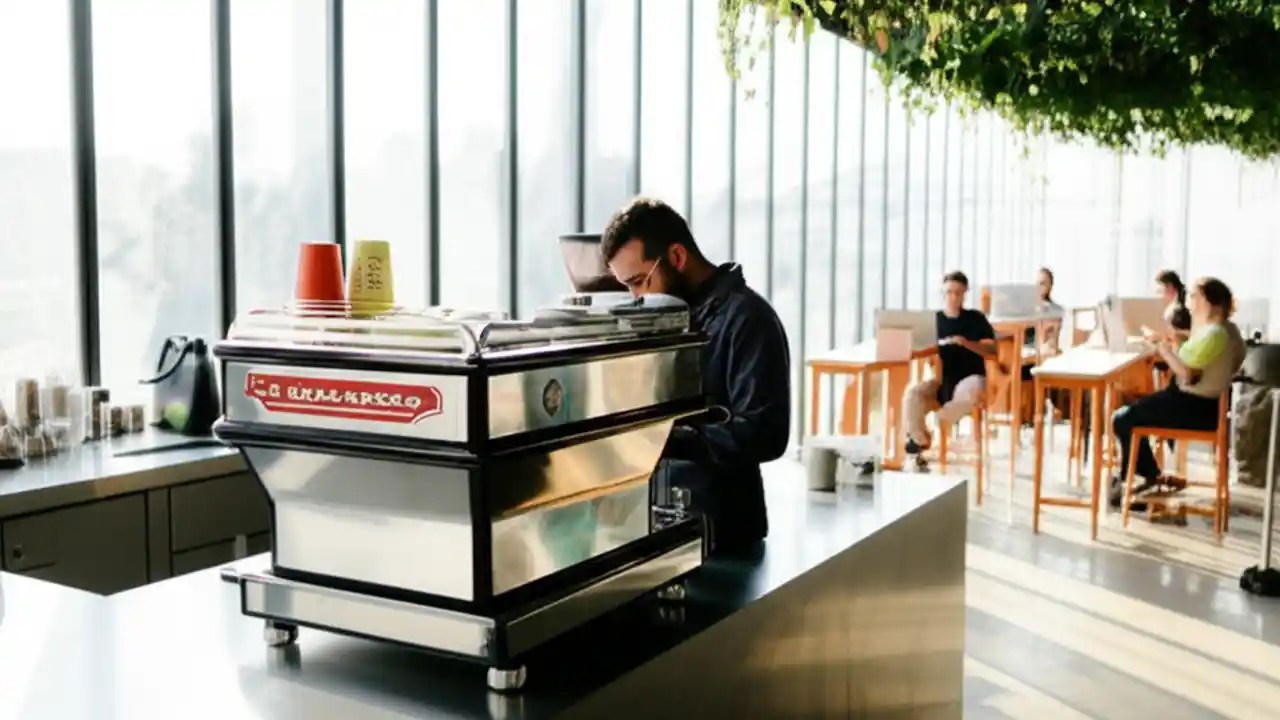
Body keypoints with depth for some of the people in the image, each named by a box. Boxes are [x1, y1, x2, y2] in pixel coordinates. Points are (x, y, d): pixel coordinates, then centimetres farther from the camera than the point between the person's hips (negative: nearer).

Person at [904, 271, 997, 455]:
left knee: (972, 393, -40)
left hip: (969, 377, -2)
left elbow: (992, 349, -3)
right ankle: (921, 440, -8)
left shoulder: (976, 318, 6)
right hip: (941, 379, 2)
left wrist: (966, 343, -18)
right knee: (912, 394, -30)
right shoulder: (933, 319, 12)